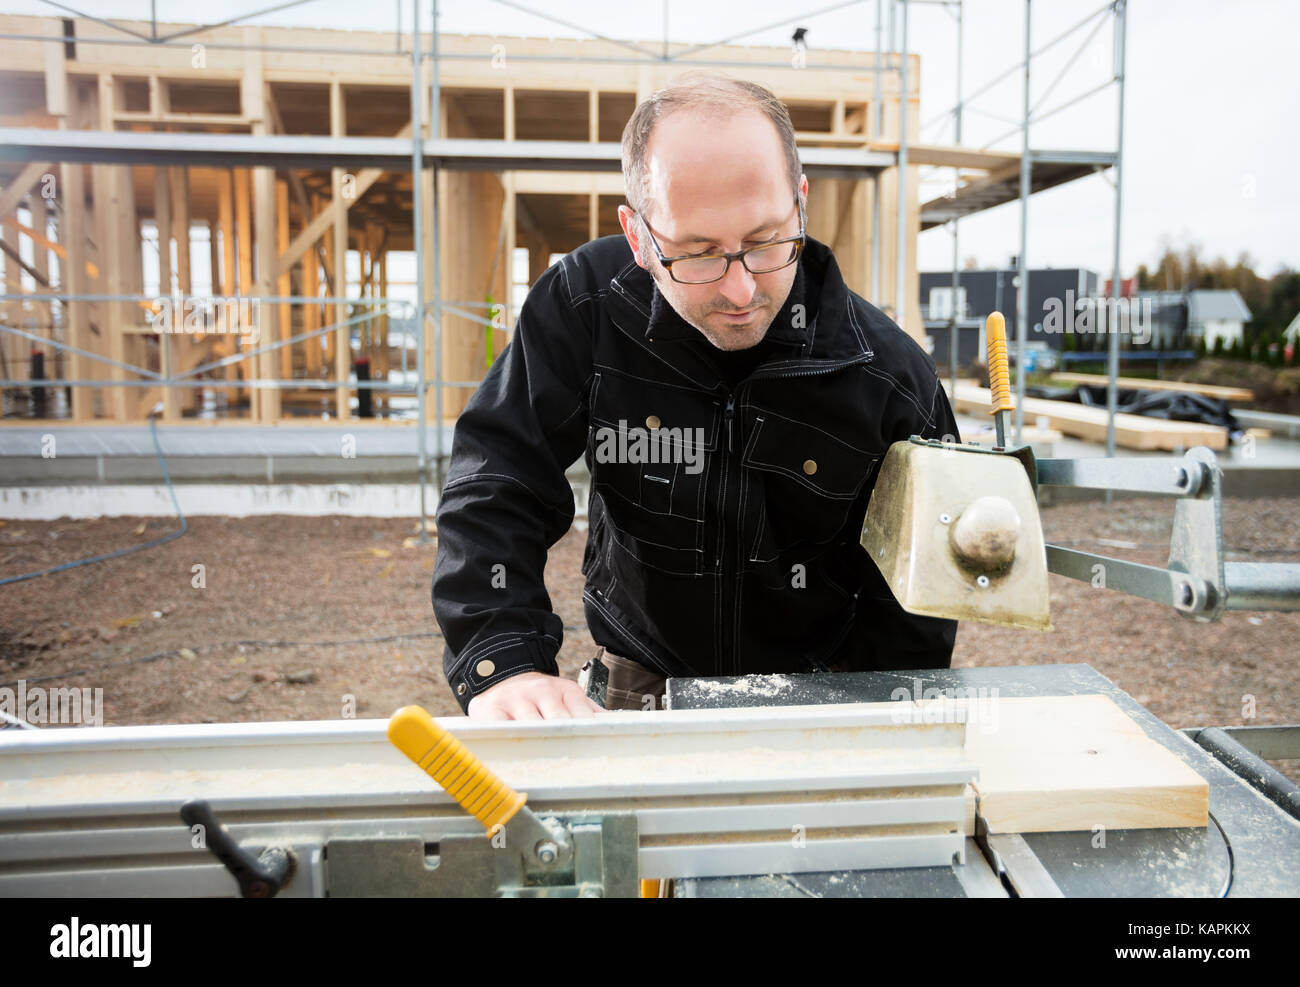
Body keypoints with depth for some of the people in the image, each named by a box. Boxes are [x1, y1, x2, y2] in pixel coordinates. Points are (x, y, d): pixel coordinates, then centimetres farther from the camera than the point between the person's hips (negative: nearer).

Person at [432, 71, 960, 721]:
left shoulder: (892, 380, -15)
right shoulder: (583, 305, -14)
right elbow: (494, 489, -15)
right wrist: (502, 664, -30)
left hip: (816, 700, 0)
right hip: (637, 687, 1)